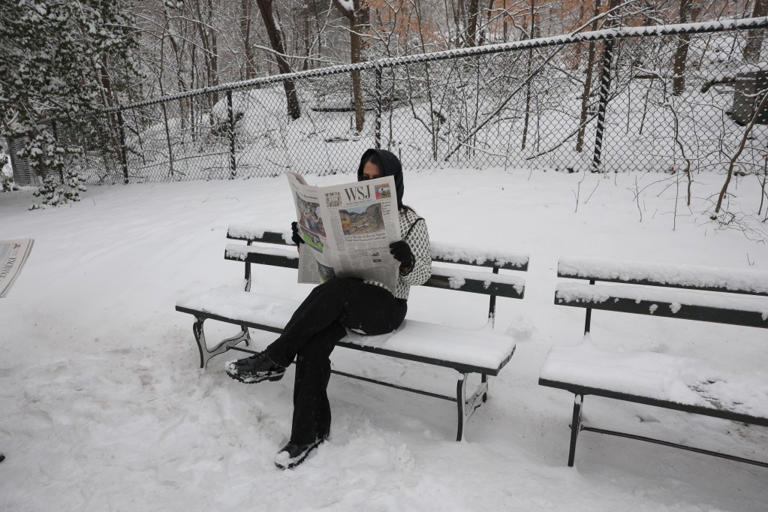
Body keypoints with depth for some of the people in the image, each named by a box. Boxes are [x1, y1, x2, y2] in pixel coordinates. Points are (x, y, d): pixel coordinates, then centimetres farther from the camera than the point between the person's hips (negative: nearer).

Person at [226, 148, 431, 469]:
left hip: (386, 305, -4)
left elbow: (422, 275, -1)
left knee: (335, 290, -36)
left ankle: (274, 360, -27)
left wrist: (407, 263, -23)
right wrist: (305, 243, -4)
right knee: (312, 346, -27)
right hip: (344, 304, 4)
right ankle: (310, 431, -12)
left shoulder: (412, 223, -1)